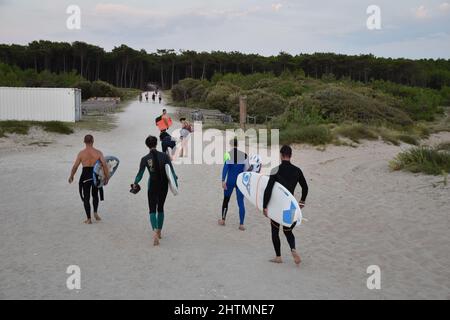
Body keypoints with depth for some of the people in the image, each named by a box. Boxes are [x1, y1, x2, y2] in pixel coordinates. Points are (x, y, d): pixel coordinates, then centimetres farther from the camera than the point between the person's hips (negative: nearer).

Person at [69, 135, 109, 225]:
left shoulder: (81, 153, -6)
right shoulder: (98, 153, -5)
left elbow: (75, 166, -2)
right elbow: (104, 165, -10)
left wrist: (71, 176, 13)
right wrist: (107, 177, -2)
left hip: (85, 176, -1)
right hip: (96, 176, 1)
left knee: (86, 198, 9)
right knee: (95, 195, 25)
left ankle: (89, 219, 8)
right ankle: (95, 212, 9)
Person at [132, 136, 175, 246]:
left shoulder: (145, 159, -7)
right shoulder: (164, 156, -6)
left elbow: (140, 174, -2)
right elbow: (172, 171, -5)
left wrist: (135, 184, 15)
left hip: (153, 185, -2)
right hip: (164, 185, 2)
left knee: (152, 210, 1)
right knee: (160, 208, 18)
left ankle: (155, 232, -21)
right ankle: (159, 232, 26)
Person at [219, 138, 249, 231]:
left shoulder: (229, 154, -7)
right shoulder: (244, 155, -1)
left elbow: (225, 167, -15)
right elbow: (246, 169, 3)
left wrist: (223, 180, -17)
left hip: (230, 181, -1)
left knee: (226, 200, 17)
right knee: (241, 202, 3)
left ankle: (223, 220, 26)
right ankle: (241, 224, -1)